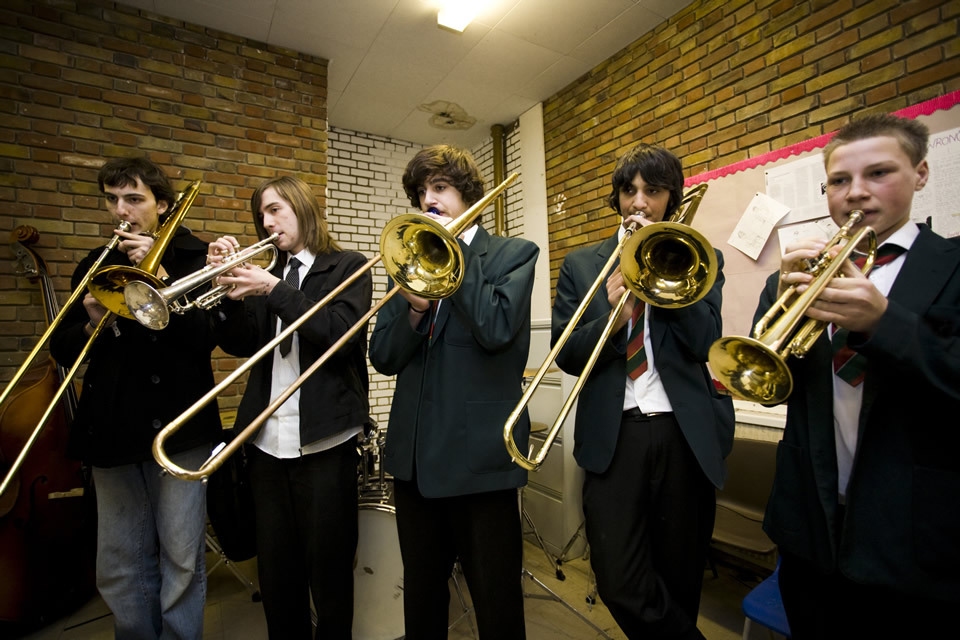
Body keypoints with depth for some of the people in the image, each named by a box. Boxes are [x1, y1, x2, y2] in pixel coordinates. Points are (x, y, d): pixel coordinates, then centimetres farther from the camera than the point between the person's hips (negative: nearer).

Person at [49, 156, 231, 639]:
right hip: (111, 431, 4)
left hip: (177, 427, -4)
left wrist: (158, 276, -19)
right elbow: (61, 349, 11)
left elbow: (208, 335, -14)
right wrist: (91, 325, -9)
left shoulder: (194, 258, -1)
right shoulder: (96, 267, 12)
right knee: (119, 567, 15)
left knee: (182, 559, 6)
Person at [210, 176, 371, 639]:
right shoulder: (268, 275, 15)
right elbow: (241, 344, 5)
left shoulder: (347, 267, 0)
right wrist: (227, 281, -5)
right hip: (266, 439, 5)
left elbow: (341, 334, -15)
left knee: (328, 567, 7)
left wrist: (274, 290, -17)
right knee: (275, 567, 17)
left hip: (322, 439, -5)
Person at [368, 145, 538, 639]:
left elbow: (496, 329, -21)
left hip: (478, 454, -4)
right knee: (421, 594, 24)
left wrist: (452, 246, -13)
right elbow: (383, 357, 3)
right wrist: (415, 307, -16)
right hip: (415, 454, 5)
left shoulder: (513, 254, -2)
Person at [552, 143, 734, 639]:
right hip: (613, 436, 0)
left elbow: (704, 341, -8)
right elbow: (565, 356, 0)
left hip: (688, 435, 1)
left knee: (680, 581, 15)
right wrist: (611, 317, -18)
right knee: (619, 586, -2)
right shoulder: (580, 264, 7)